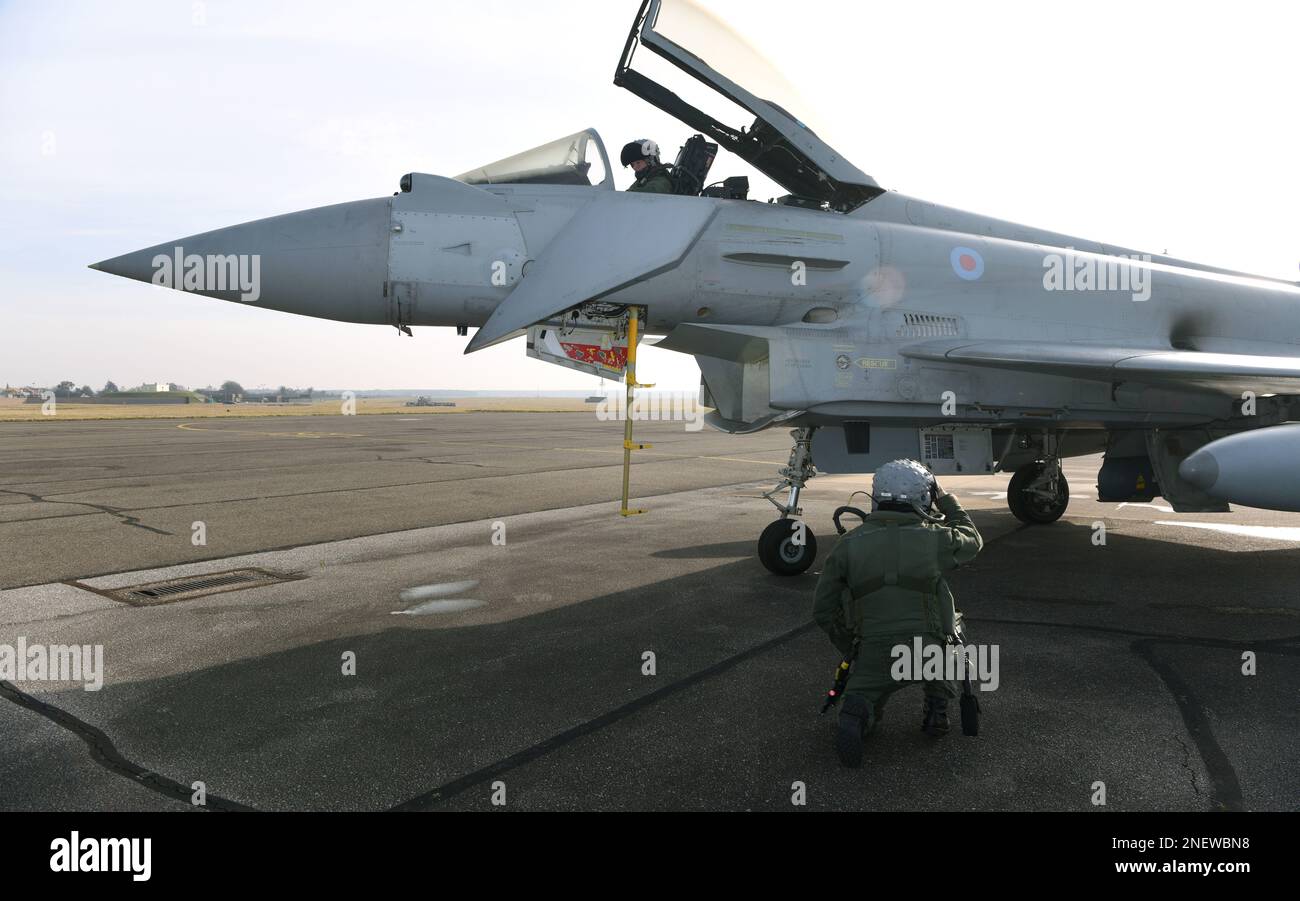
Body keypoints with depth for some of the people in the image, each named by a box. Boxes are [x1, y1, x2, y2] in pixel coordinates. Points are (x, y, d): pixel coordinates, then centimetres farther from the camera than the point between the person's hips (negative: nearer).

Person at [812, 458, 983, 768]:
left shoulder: (849, 544, -1)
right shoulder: (935, 539, -5)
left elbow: (823, 610, 3)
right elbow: (972, 540, 21)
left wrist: (849, 649, 18)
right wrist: (945, 499, 27)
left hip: (873, 656, 0)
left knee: (864, 696, 27)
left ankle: (857, 713, -9)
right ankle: (937, 709, 25)